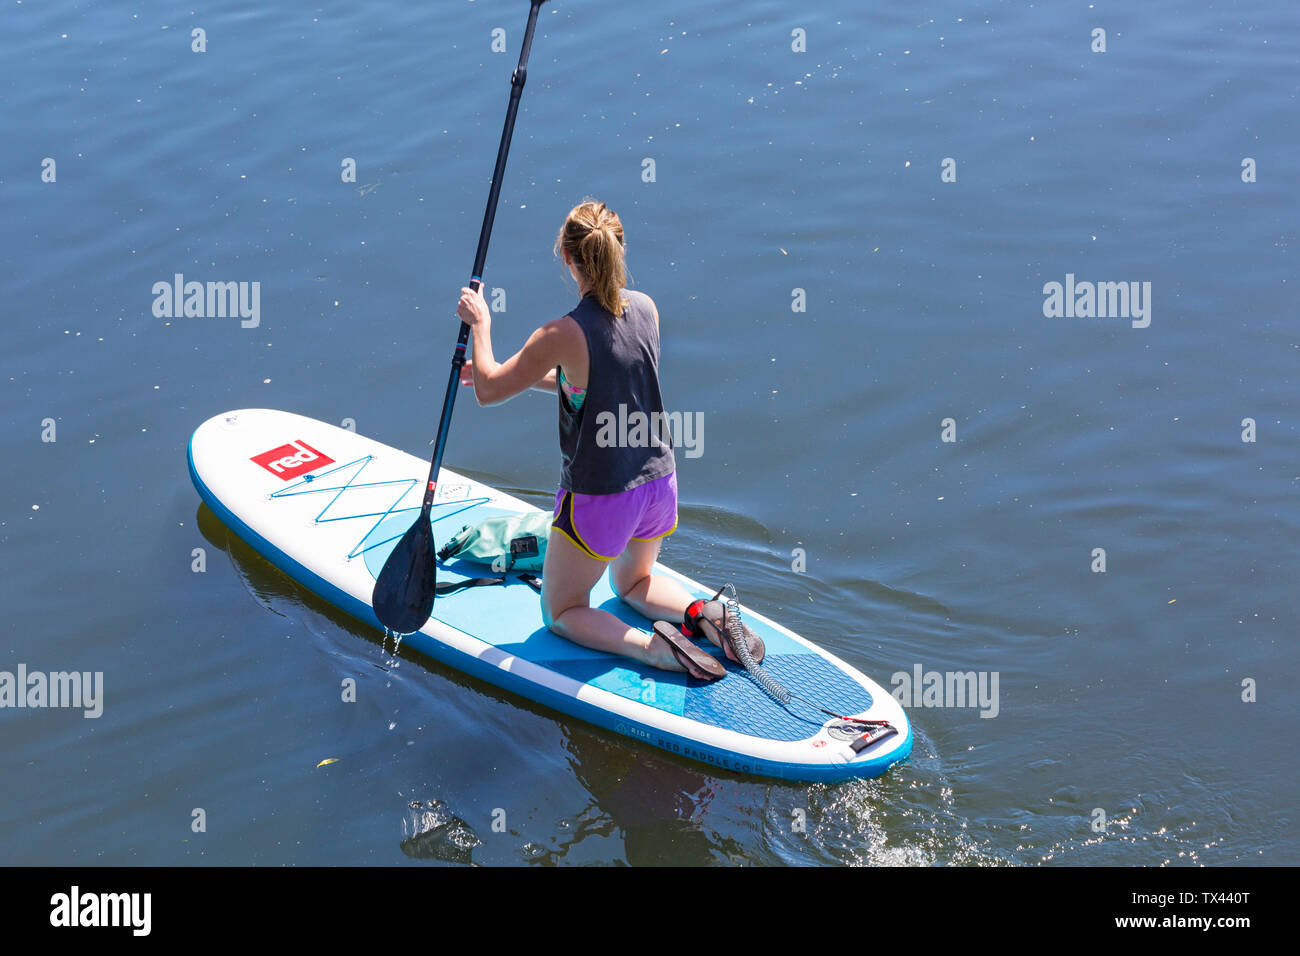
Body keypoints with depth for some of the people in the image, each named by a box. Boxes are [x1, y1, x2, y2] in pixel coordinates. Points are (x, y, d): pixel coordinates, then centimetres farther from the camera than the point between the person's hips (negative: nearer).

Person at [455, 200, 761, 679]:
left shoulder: (563, 334, -24)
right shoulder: (646, 308, -4)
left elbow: (488, 391, -11)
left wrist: (480, 324, 3)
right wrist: (524, 373, 15)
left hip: (598, 498, -6)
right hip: (659, 483, 6)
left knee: (562, 613, 16)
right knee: (633, 583, 33)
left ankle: (650, 647, -10)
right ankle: (703, 614, 5)